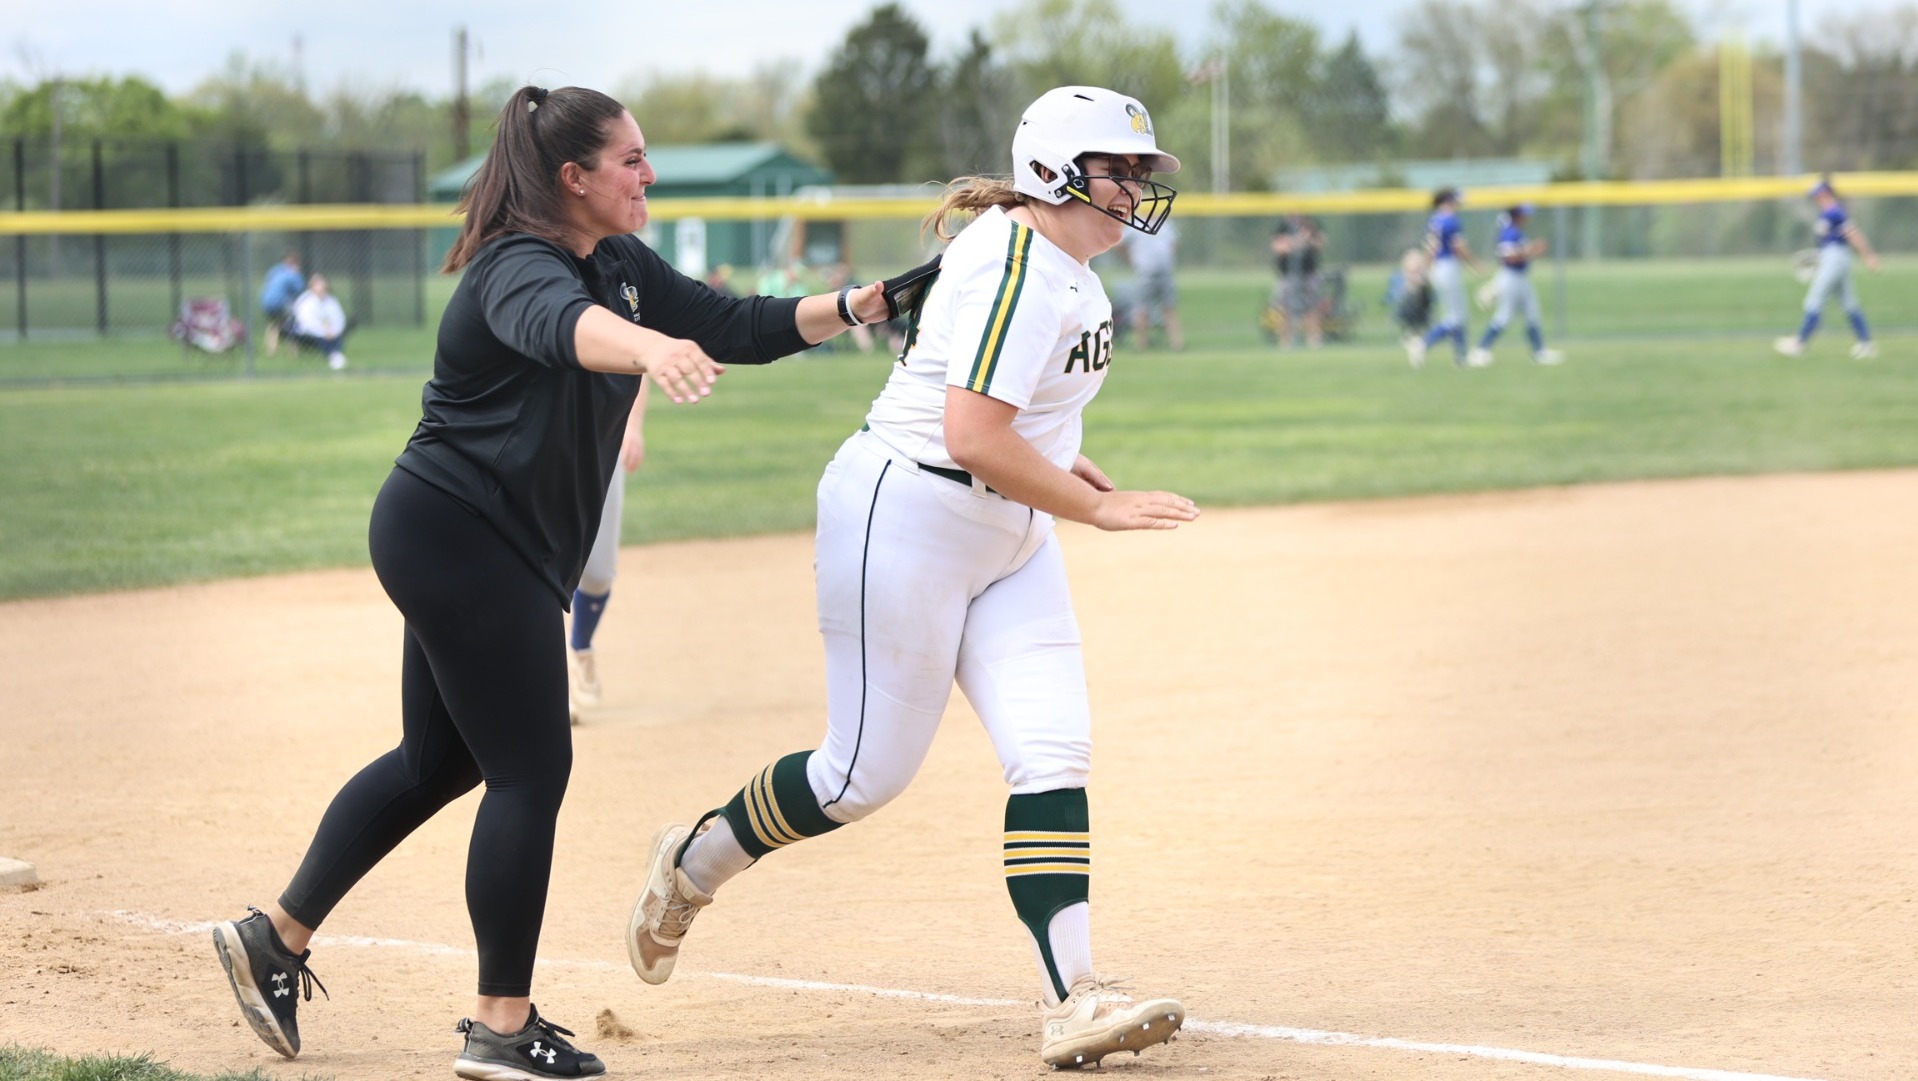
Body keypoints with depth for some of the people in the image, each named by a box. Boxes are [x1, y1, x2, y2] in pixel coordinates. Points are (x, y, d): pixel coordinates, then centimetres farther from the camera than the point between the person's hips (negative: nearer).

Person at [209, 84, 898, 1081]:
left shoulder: (623, 269, 8)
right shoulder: (517, 270, -21)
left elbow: (739, 328, 10)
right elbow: (560, 324, -45)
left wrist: (852, 308, -5)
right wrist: (648, 346, -66)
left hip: (469, 548, 10)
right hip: (457, 535, -10)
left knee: (438, 759, 18)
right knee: (530, 768, -8)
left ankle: (276, 936, 27)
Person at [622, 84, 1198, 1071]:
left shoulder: (1067, 266, 10)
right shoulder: (1013, 267, -22)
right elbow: (972, 439, -29)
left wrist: (1062, 463, 8)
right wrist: (1099, 508, -22)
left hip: (1008, 540, 9)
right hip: (906, 518, -9)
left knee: (1053, 756, -5)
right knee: (868, 772, -1)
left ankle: (1072, 1005, -11)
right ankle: (693, 861, 25)